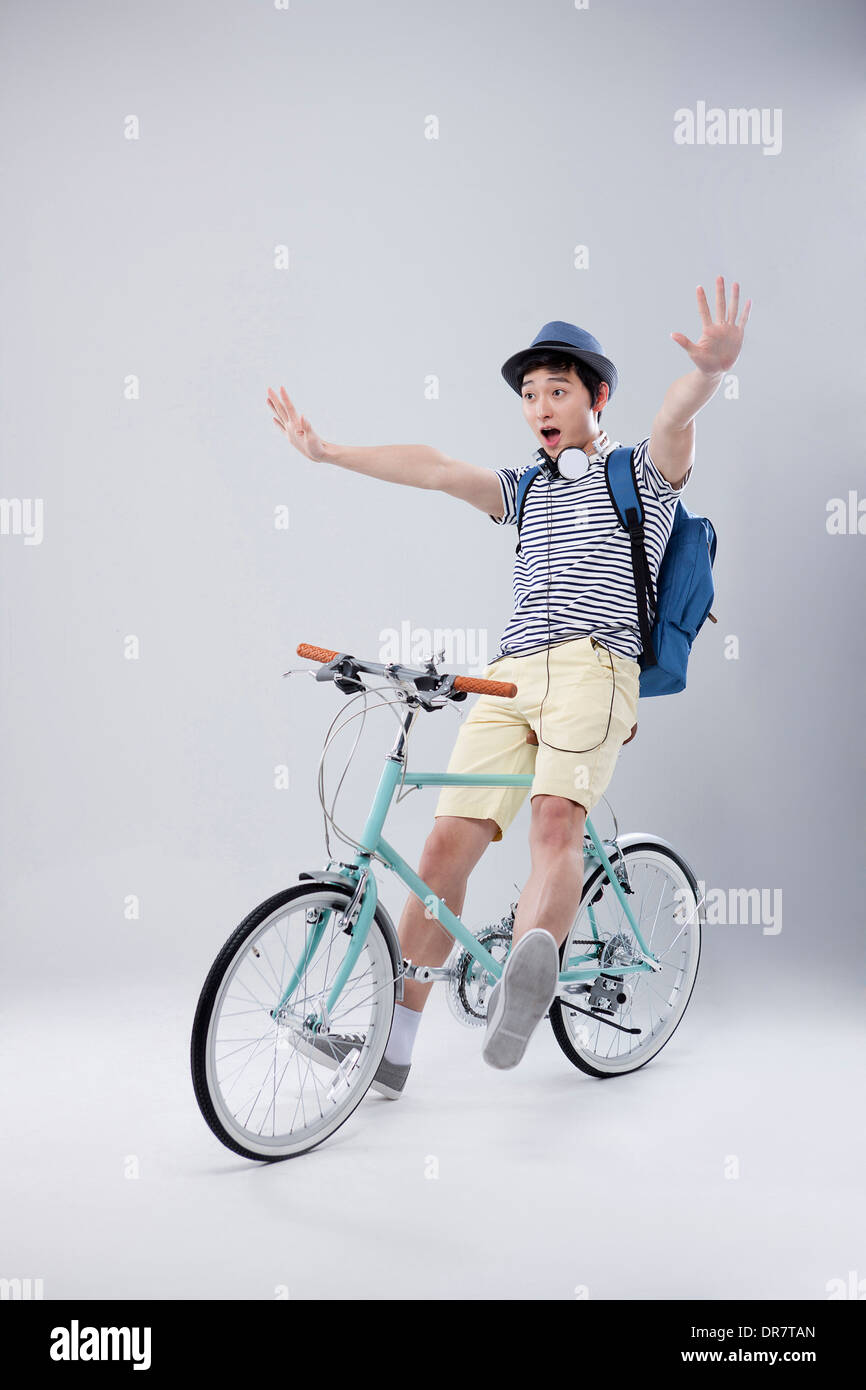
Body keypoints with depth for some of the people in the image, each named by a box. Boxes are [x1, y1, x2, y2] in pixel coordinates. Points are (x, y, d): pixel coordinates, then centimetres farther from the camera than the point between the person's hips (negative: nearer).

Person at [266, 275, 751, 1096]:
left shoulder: (643, 473, 12)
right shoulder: (527, 491, 27)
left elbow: (676, 419, -10)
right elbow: (433, 468, 19)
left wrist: (710, 369, -32)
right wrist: (326, 451, 11)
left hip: (594, 665, -4)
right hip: (510, 676, 4)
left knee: (556, 821, -30)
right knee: (446, 846, -5)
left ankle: (526, 980, -50)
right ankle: (391, 1047, 1)